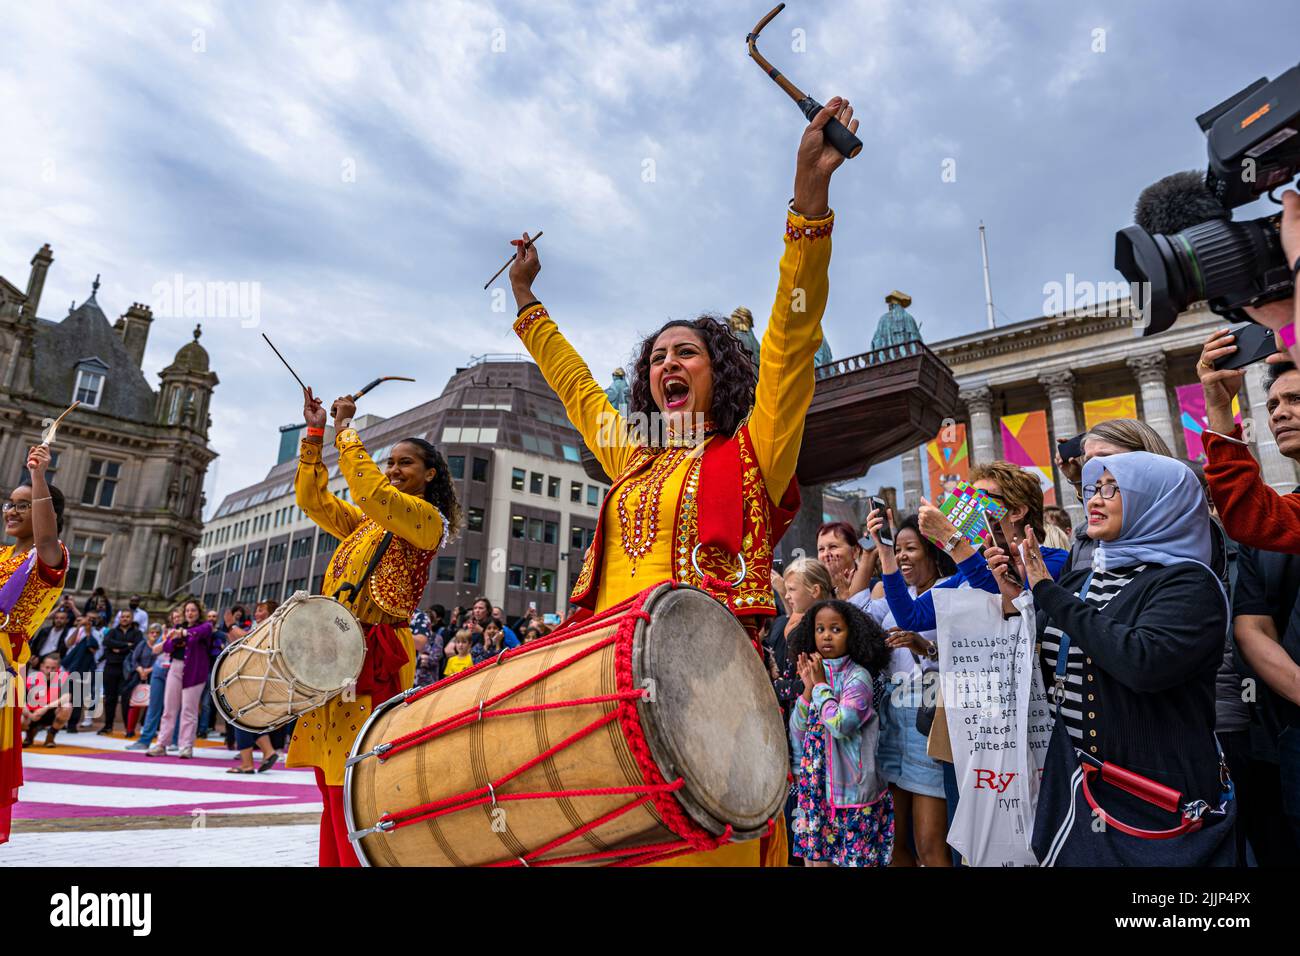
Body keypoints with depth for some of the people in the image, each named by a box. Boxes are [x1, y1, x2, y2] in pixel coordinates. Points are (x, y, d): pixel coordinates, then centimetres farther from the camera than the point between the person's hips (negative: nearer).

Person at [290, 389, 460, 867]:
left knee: (354, 791, -10)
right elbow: (313, 499, 19)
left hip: (374, 659, -8)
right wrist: (315, 434, 11)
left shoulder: (428, 519, -4)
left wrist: (346, 430, -8)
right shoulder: (364, 522, 21)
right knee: (333, 789, 12)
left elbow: (370, 491, -18)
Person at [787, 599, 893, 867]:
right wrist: (809, 687, -8)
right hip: (816, 785, 6)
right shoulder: (815, 674, 6)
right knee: (815, 855, 12)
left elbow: (840, 725, -24)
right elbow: (797, 731, 3)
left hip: (849, 788, -6)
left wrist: (821, 684, -12)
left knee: (855, 856, 2)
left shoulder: (858, 676, -11)